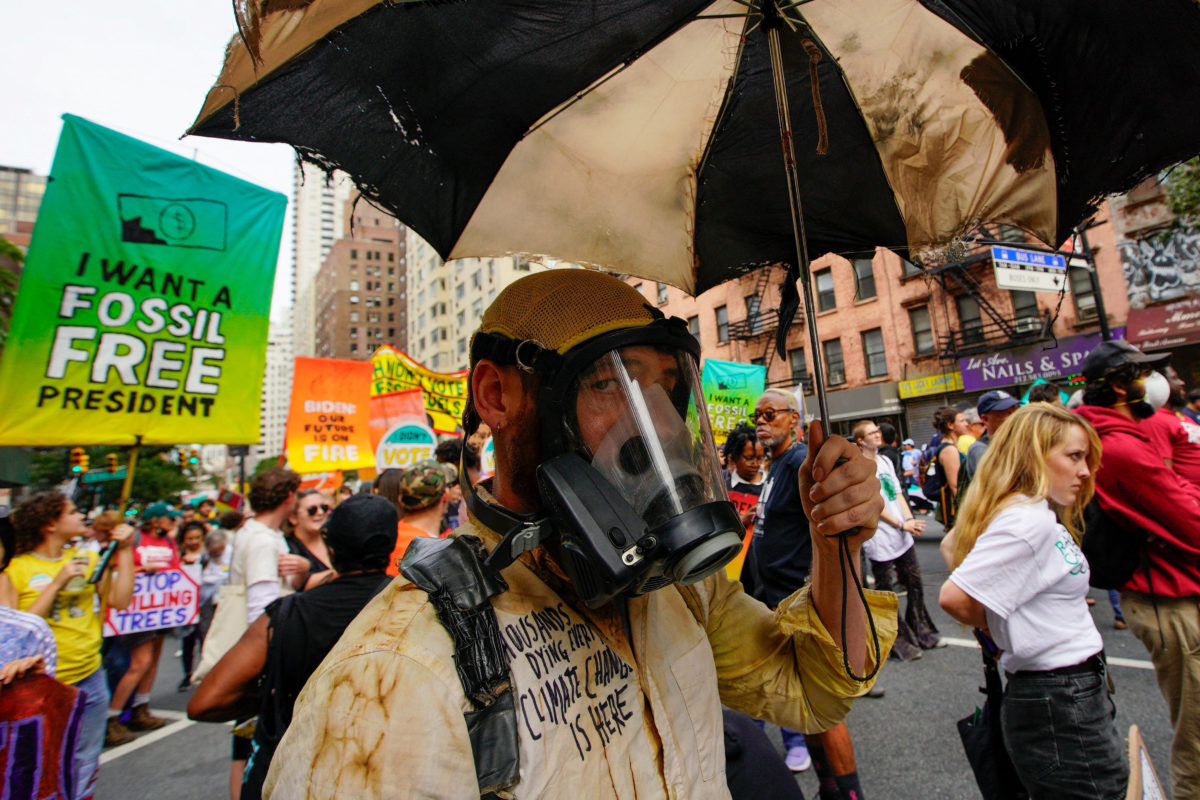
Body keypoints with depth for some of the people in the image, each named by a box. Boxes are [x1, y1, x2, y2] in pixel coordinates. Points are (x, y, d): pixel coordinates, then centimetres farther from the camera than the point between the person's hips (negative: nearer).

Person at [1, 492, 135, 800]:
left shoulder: (88, 559, 5)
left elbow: (120, 601, -3)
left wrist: (124, 552, -7)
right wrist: (58, 583, -19)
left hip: (89, 679, 4)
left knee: (84, 768, 15)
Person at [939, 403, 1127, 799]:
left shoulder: (1030, 511, 5)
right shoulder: (1030, 521, -24)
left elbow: (951, 543, 18)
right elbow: (955, 598, -30)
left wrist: (1004, 619, 11)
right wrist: (998, 626, -9)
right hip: (1062, 706, -9)